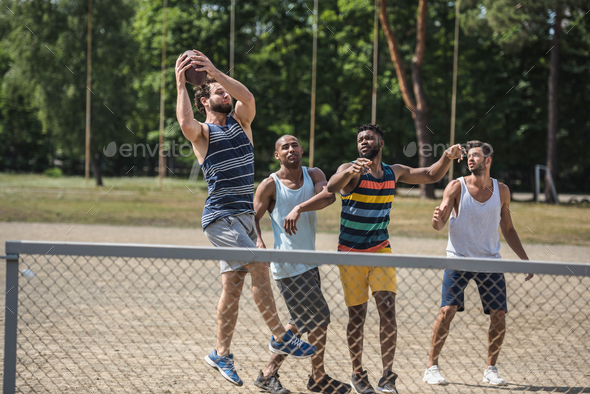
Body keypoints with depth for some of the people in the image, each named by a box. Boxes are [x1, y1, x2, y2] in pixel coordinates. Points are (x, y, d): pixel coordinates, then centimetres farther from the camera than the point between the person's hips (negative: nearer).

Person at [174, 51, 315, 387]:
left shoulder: (240, 121, 14)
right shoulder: (202, 132, -1)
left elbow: (248, 97, -8)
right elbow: (186, 123, -26)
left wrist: (215, 72, -16)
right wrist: (181, 83, -20)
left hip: (244, 217, 6)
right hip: (221, 217, -6)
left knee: (234, 284, 8)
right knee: (260, 268, -18)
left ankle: (222, 353, 15)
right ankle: (280, 337, -11)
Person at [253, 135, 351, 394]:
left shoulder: (314, 175, 4)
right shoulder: (270, 185, -7)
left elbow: (329, 195, -17)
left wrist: (299, 208, -33)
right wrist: (258, 243, -26)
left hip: (308, 263, 7)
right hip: (289, 266, -7)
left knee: (301, 322, 14)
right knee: (320, 318, -5)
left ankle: (269, 373, 23)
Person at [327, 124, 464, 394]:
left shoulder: (394, 172, 6)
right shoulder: (352, 171, -9)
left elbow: (431, 175, 17)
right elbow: (332, 187, -32)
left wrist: (447, 158, -3)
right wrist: (349, 172, -53)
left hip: (380, 250, 3)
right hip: (351, 252, -3)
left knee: (388, 311, -9)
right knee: (357, 316, 2)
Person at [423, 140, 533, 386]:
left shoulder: (501, 190, 5)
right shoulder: (456, 187, -5)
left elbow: (508, 229, 14)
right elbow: (440, 225, -10)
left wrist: (524, 259, 8)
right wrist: (437, 220, -34)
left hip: (490, 261, 3)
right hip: (459, 258, -3)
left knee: (499, 315, -2)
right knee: (447, 310, -14)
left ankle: (490, 370, 13)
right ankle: (431, 368, -4)